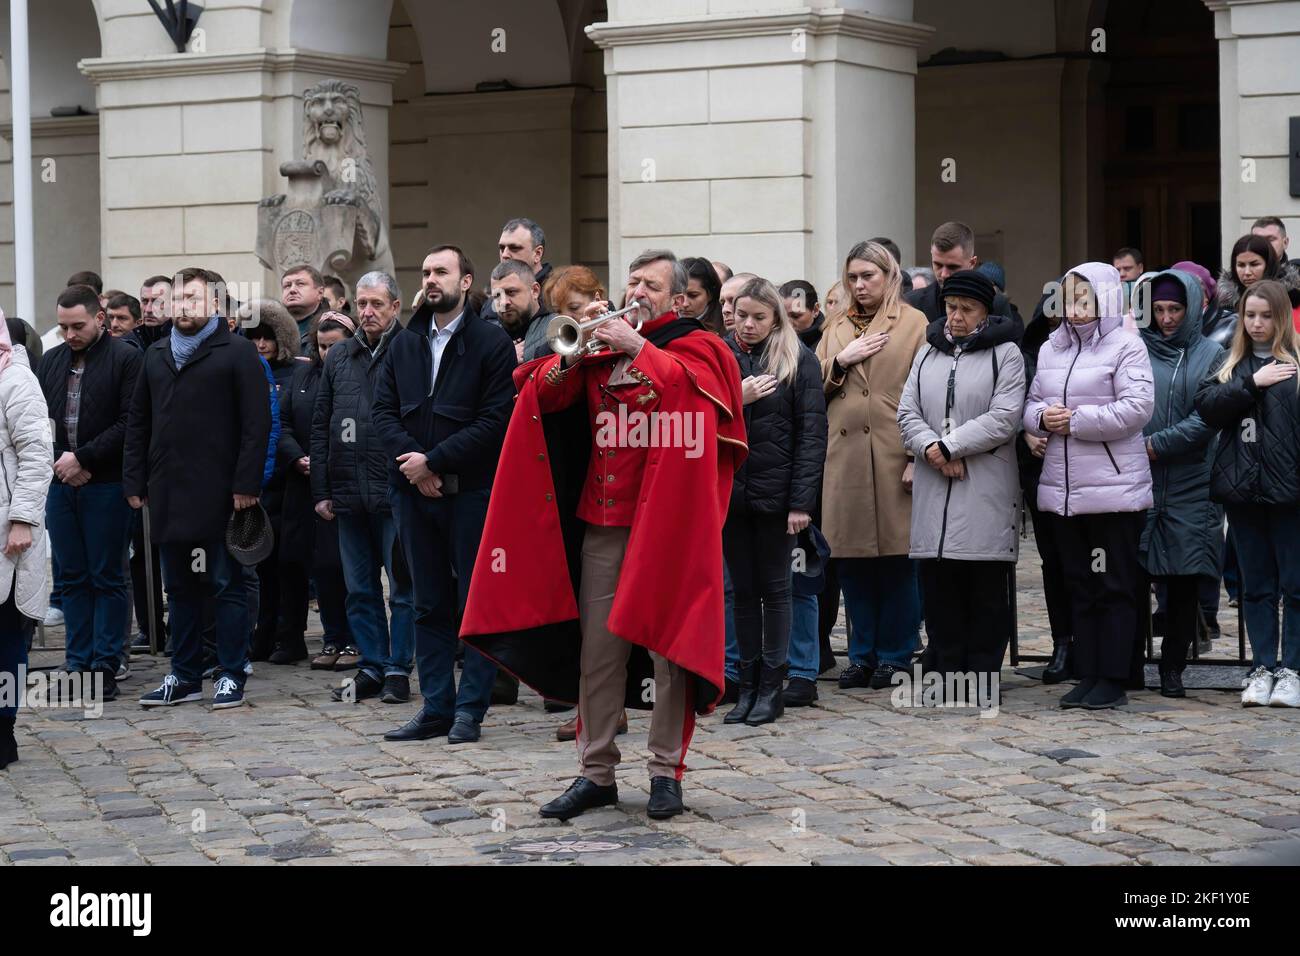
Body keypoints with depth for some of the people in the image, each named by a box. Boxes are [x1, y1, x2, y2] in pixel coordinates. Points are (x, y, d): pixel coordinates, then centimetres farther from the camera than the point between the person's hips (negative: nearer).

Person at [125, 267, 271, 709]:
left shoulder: (237, 352, -3)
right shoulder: (156, 355, 15)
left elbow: (256, 422, -9)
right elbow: (137, 422, 17)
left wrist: (246, 484, -15)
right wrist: (134, 482, 8)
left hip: (219, 492, -6)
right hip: (168, 492, 6)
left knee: (226, 585, 0)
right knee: (179, 588, 11)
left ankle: (231, 676, 6)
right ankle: (185, 676, 18)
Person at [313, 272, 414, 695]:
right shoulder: (338, 357, 13)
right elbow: (319, 425, 14)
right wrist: (321, 490, 8)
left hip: (395, 493, -5)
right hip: (348, 493, 6)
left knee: (402, 587, 1)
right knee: (360, 589, 10)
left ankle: (398, 669, 7)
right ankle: (371, 667, 17)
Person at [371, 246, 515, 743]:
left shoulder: (491, 342, -4)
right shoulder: (405, 343, 13)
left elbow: (495, 420, -12)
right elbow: (383, 410, 7)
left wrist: (433, 460, -14)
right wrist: (412, 461, -10)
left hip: (471, 491, -5)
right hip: (413, 491, 5)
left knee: (477, 602, 0)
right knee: (429, 604, 9)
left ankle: (470, 709, 5)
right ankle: (436, 706, 14)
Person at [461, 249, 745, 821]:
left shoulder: (697, 348, 3)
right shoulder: (602, 349, 15)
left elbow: (692, 382, -20)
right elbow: (544, 398, 6)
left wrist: (638, 347, -17)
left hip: (667, 518, -4)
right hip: (604, 517, 4)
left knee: (668, 642, -1)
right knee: (598, 648, 3)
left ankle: (667, 772, 7)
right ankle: (595, 771, 9)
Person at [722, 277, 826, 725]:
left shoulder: (798, 359, -2)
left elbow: (812, 432, -6)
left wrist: (802, 500, -12)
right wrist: (735, 400, -14)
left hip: (776, 490, -3)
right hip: (730, 490, 3)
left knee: (775, 588, 4)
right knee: (743, 588, 9)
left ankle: (773, 685, 10)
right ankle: (748, 683, 15)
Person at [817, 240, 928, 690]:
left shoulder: (914, 324, 3)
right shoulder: (837, 328, 18)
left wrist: (920, 455, -11)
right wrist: (842, 361, -3)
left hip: (894, 456, -4)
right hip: (845, 456, 4)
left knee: (896, 557, -1)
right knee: (851, 558, 5)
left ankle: (894, 655, 9)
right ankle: (862, 653, 16)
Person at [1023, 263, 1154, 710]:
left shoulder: (1125, 345, -5)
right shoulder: (1051, 349, 15)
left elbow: (1137, 406, -15)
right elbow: (1031, 403, 18)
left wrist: (1077, 420, -16)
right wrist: (1041, 417, -6)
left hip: (1114, 489, -7)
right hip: (1062, 489, 7)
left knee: (1115, 586, -1)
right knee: (1079, 586, 11)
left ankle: (1112, 680, 4)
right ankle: (1087, 677, 17)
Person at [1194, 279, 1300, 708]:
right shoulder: (1231, 364, 12)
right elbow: (1207, 405, -2)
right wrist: (1252, 384, -13)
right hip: (1243, 489, 4)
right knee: (1256, 586, 10)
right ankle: (1263, 668, 16)